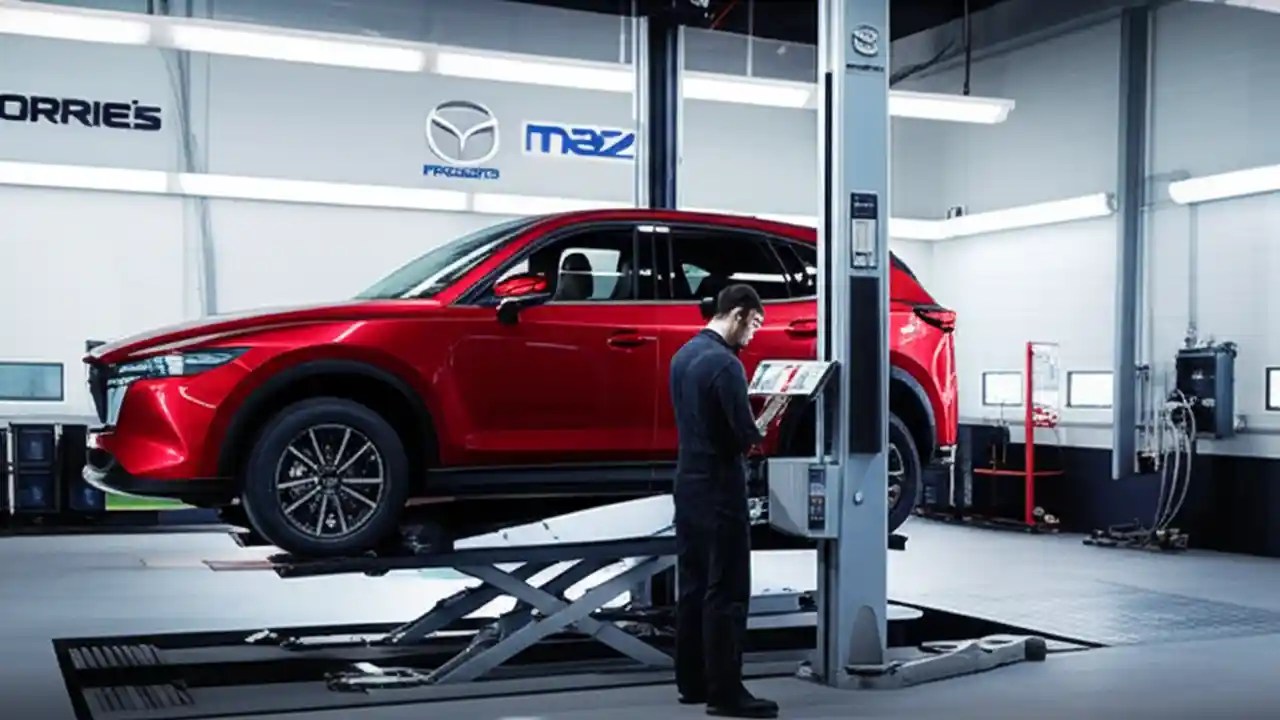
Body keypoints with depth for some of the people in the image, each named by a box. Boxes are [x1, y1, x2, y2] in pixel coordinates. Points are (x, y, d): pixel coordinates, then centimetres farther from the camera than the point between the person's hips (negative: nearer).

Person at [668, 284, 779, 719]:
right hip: (719, 488, -9)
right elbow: (746, 434, -21)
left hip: (688, 481, 9)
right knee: (726, 591, -4)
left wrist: (742, 434, 6)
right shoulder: (725, 364, -19)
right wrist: (757, 436, 2)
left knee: (692, 585, 13)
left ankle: (691, 682, 19)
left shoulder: (684, 354, 10)